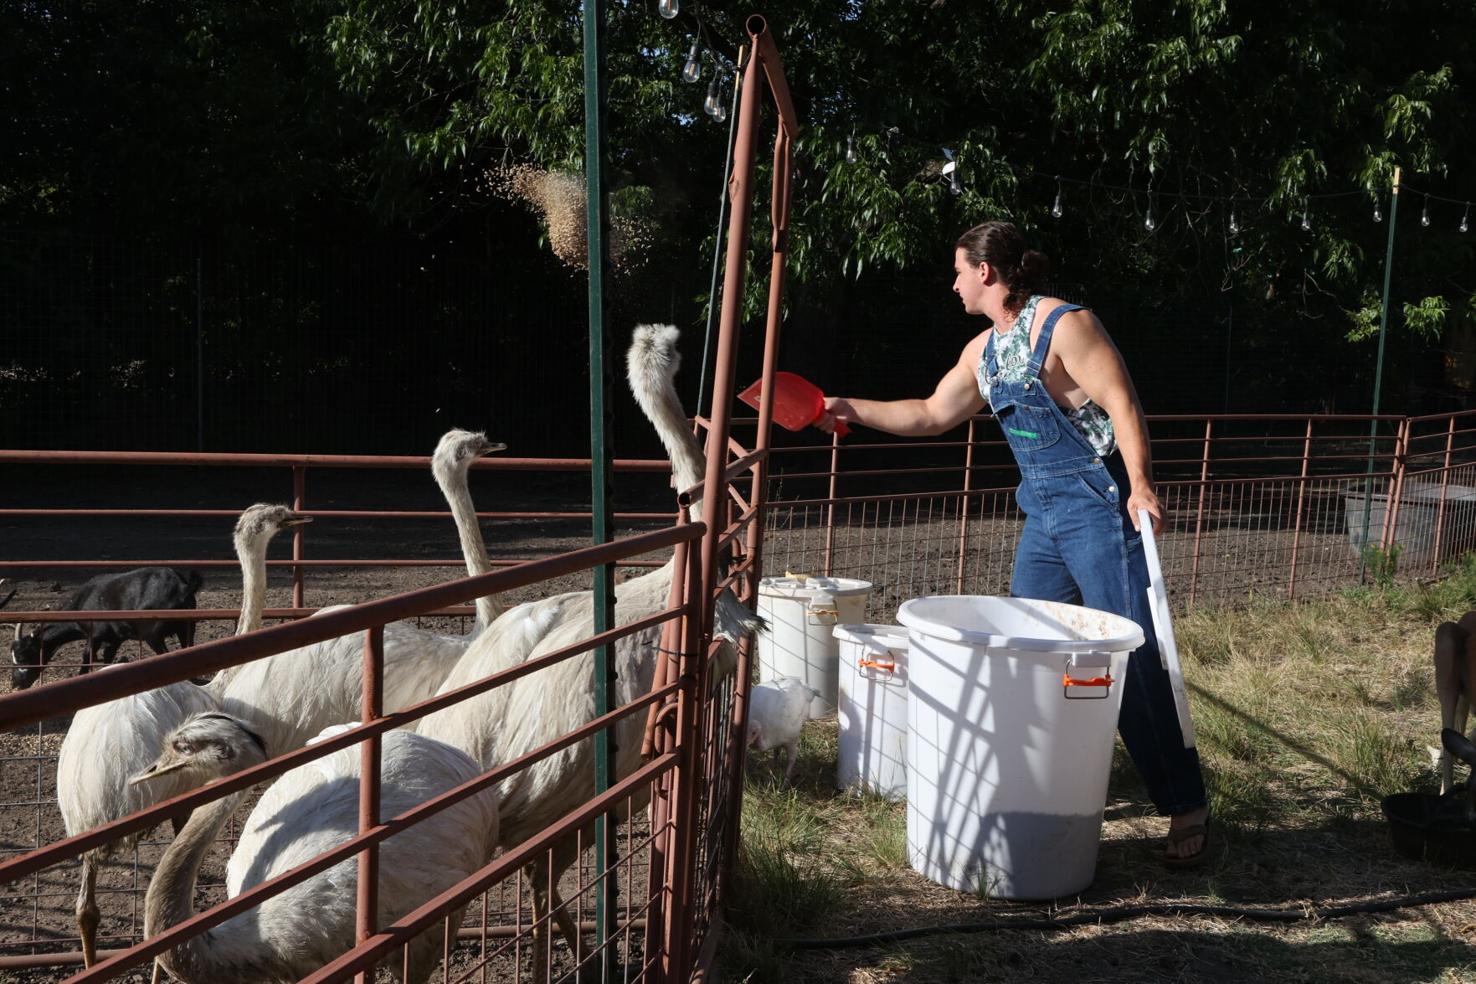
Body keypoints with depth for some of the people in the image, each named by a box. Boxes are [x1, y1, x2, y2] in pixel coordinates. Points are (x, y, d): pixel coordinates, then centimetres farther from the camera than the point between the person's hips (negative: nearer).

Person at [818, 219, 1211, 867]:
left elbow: (1122, 404, -15)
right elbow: (932, 415, 24)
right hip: (1044, 511, 9)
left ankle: (1186, 807, -2)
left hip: (1099, 504, -9)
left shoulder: (1063, 325, -10)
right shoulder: (984, 350, 15)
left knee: (1132, 656, -10)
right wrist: (853, 411, 21)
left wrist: (1140, 485, -25)